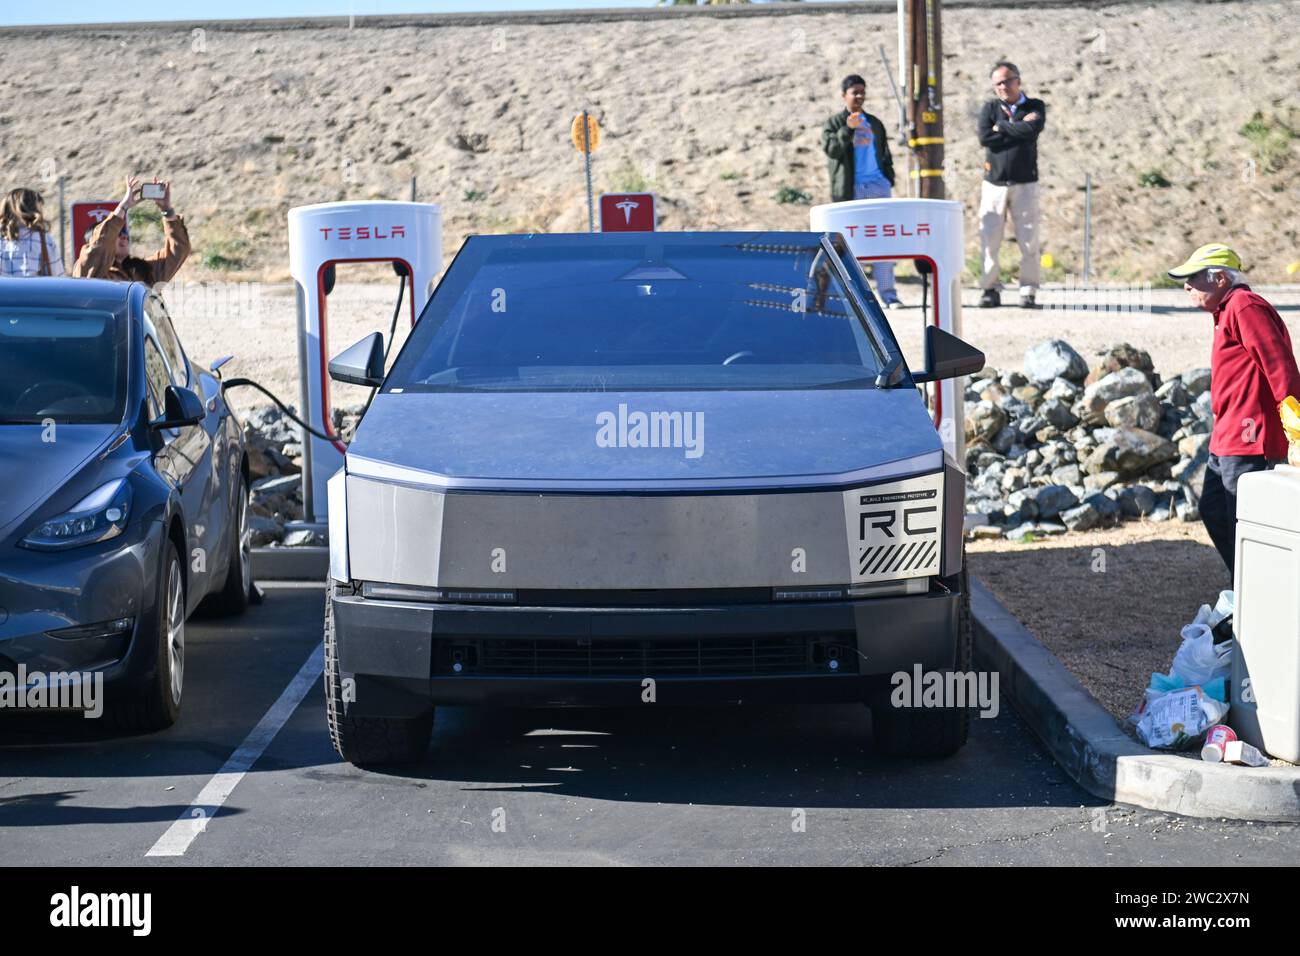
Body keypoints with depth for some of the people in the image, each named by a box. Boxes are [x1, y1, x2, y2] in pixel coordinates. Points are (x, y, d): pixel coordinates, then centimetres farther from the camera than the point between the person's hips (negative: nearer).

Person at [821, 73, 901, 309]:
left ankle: (888, 293, -2)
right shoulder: (833, 124, 6)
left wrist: (889, 180, 10)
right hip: (850, 190, -3)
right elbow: (830, 149, -10)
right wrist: (848, 129, -22)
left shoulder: (875, 124, 19)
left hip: (878, 186, 3)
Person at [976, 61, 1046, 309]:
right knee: (989, 240, -1)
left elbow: (1031, 131, -14)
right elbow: (984, 138, -7)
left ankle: (1028, 291, 4)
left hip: (1025, 184, -1)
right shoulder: (991, 108, 10)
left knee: (1029, 241, -3)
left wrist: (1001, 126, -5)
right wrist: (1018, 128, -6)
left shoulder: (1035, 107, 7)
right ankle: (990, 289, 8)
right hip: (994, 184, 1)